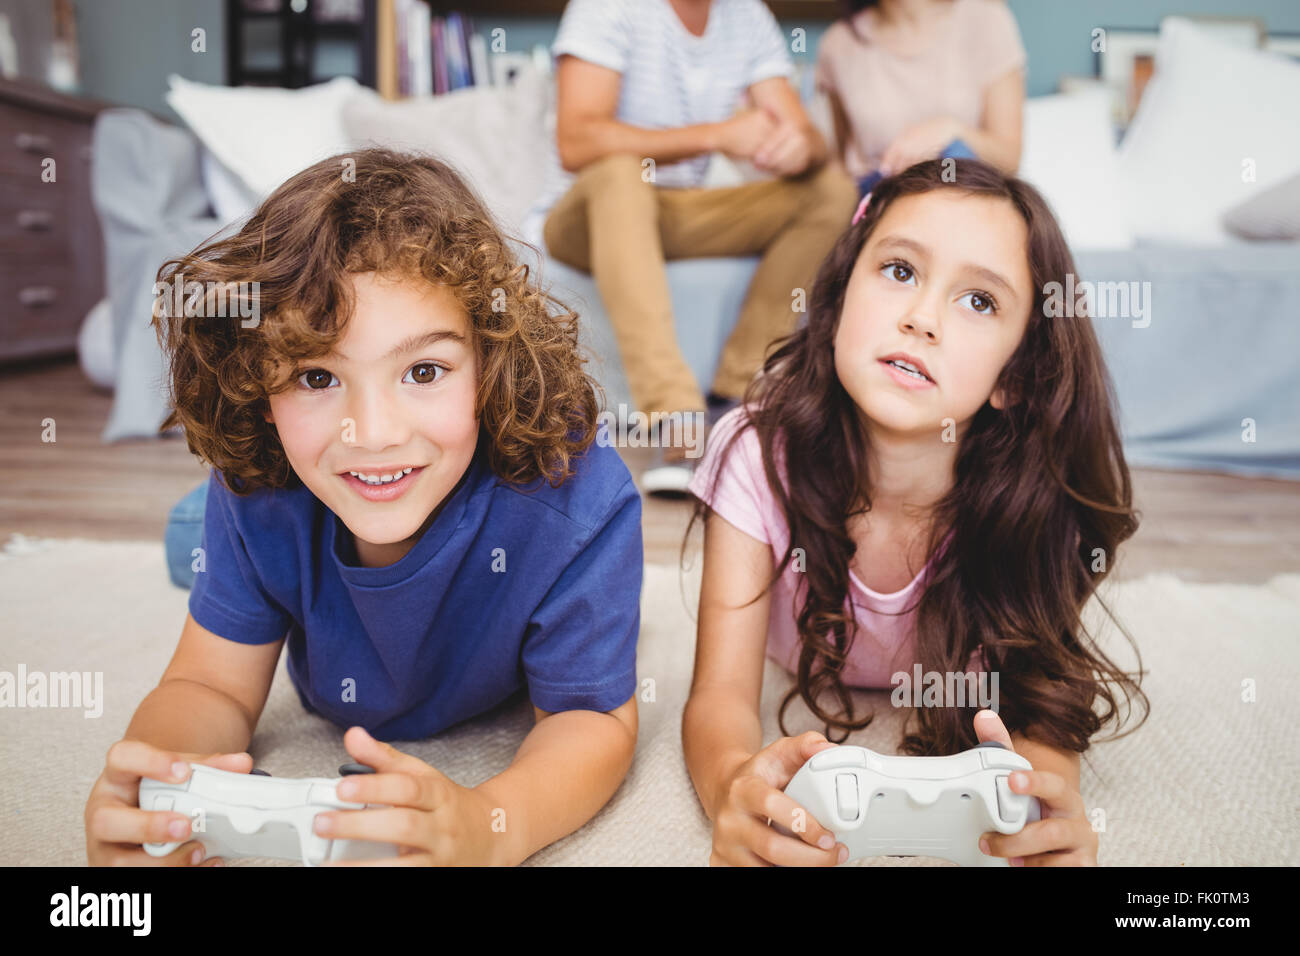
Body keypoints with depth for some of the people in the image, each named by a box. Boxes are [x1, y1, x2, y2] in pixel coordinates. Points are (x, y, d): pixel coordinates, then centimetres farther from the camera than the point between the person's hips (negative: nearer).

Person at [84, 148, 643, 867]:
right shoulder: (254, 494, -30)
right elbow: (213, 687, -21)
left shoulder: (579, 506, -42)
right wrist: (155, 768, -47)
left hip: (504, 729, -2)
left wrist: (489, 826, -54)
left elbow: (591, 717, -32)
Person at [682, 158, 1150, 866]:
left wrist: (1044, 788, -52)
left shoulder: (1035, 492, -31)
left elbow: (1042, 703, -27)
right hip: (800, 708, -1)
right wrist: (732, 785, -59)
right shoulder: (759, 451, -33)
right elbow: (723, 688, -35)